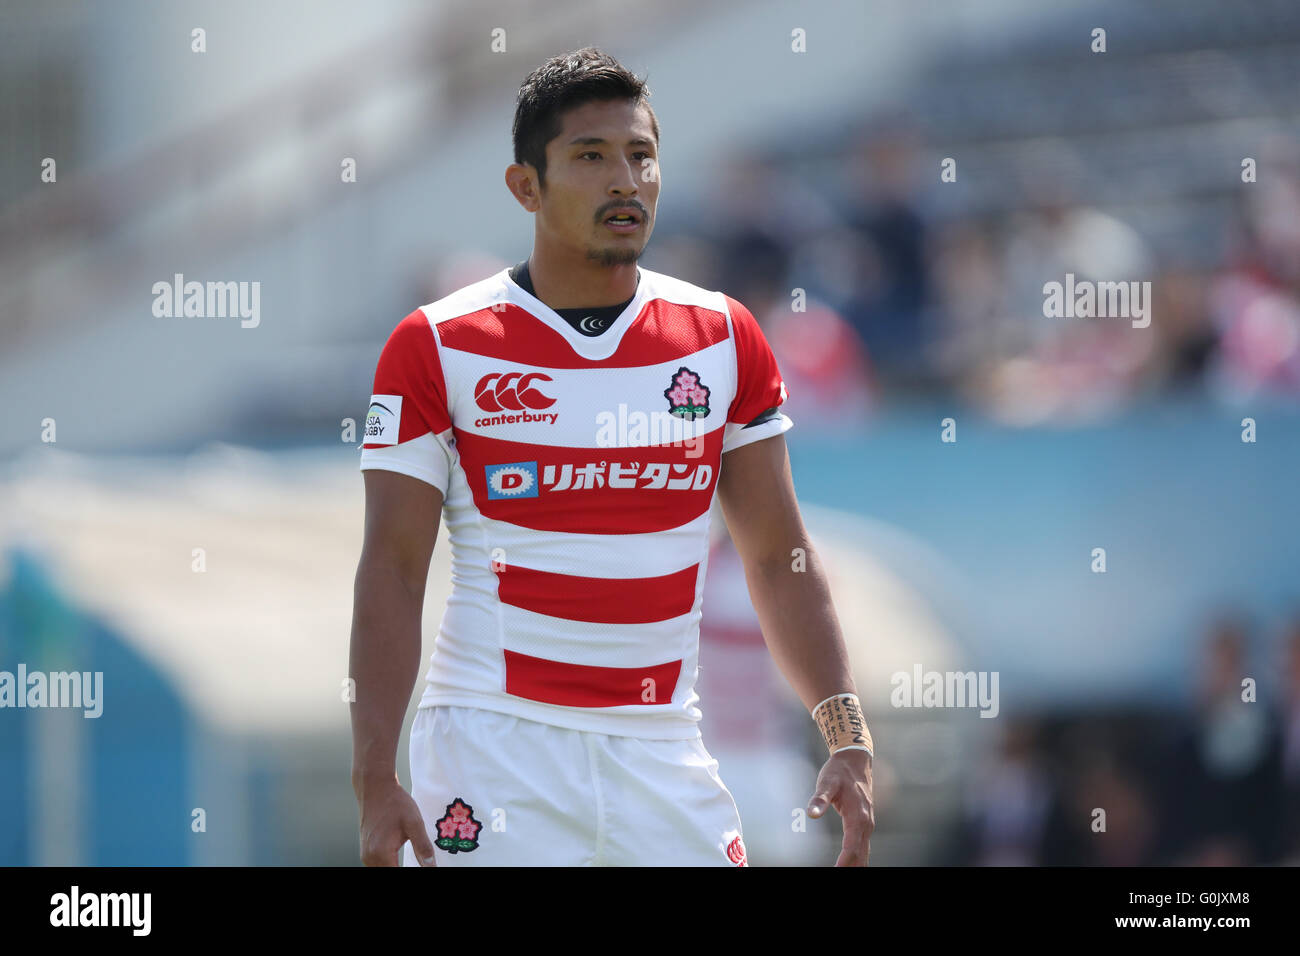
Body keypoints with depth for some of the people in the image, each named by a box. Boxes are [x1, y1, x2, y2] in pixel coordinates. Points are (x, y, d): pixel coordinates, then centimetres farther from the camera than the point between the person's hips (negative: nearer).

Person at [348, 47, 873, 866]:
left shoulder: (724, 339, 7)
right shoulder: (437, 347, -2)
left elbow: (779, 561, 9)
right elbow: (393, 574, -4)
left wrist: (849, 742, -1)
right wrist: (376, 784, -12)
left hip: (663, 754, 3)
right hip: (493, 745, -3)